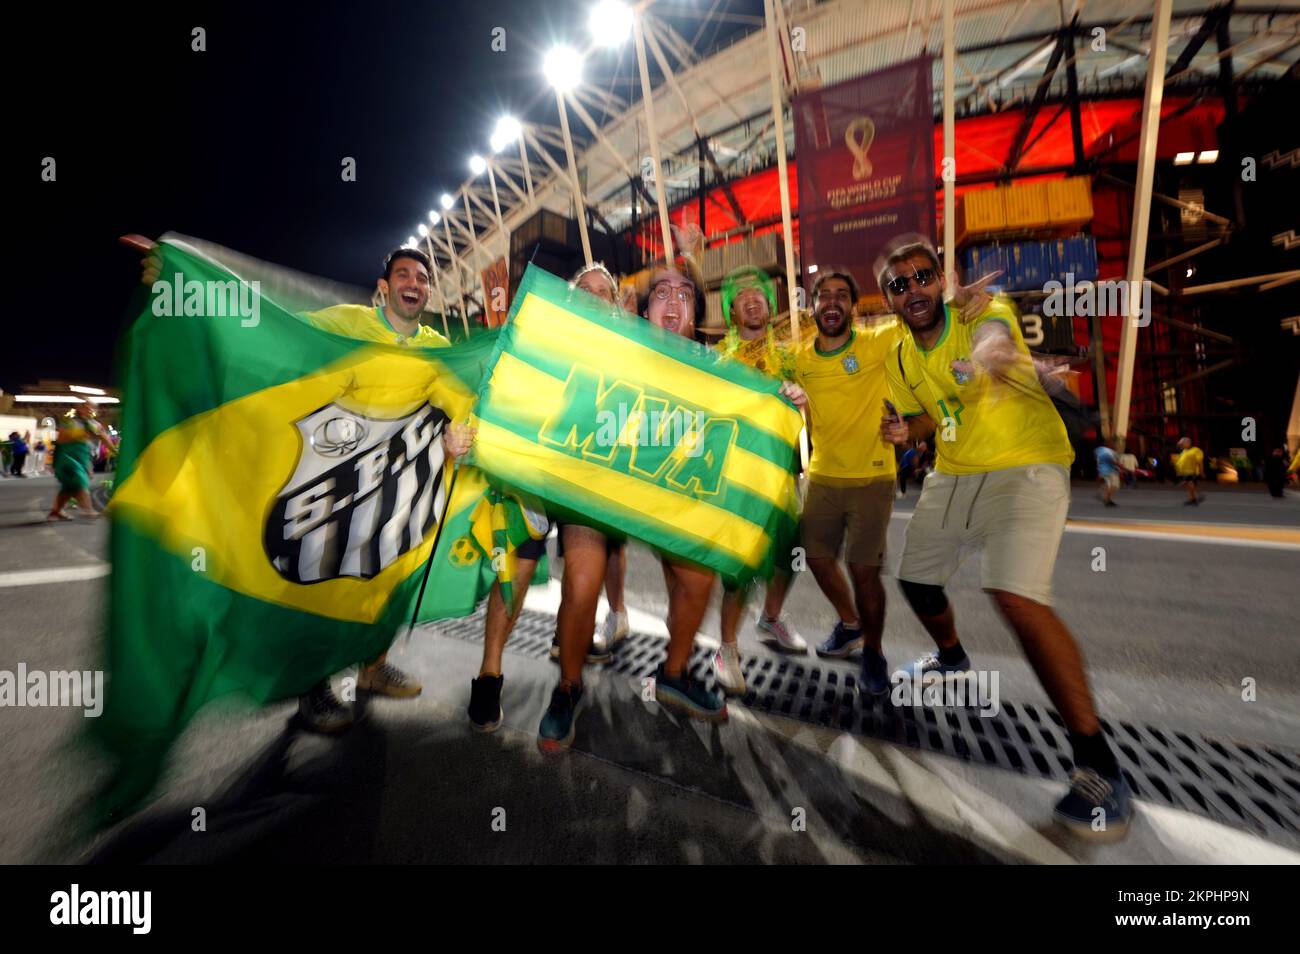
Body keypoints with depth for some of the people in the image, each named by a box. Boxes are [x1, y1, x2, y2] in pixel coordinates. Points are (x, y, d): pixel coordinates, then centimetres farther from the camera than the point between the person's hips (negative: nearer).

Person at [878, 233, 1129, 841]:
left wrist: (990, 350, -65)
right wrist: (905, 429, -9)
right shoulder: (899, 358, 3)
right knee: (915, 579, 14)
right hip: (953, 475, 7)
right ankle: (950, 657, 46)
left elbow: (993, 334, -40)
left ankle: (1097, 763, -5)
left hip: (1026, 466, -7)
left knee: (1017, 598, -25)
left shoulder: (982, 312, -15)